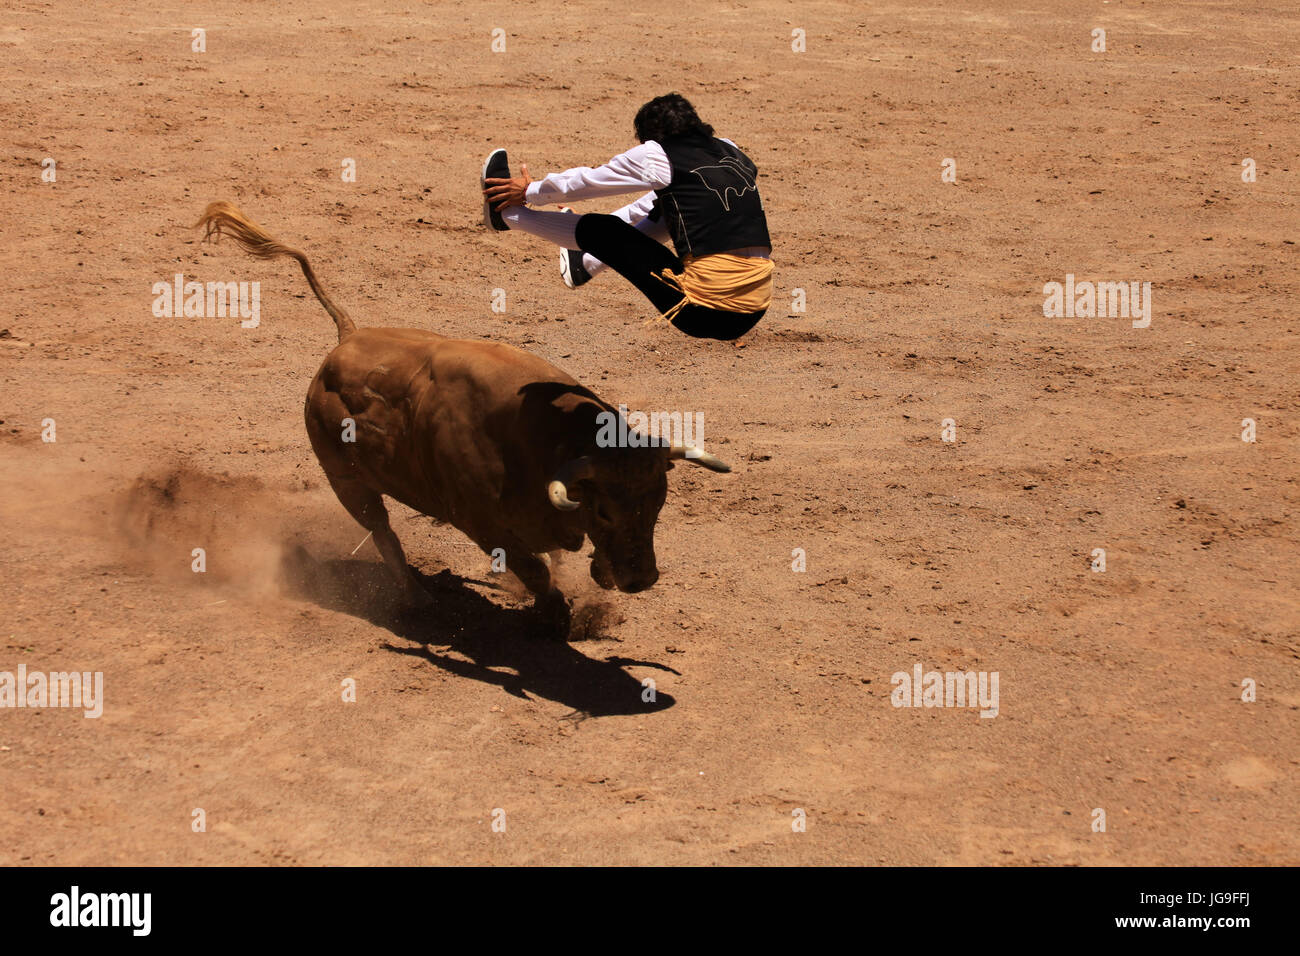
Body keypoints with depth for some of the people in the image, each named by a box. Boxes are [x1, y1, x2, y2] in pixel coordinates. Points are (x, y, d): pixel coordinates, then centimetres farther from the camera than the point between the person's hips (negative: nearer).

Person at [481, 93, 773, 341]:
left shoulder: (659, 154, -3)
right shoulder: (731, 152, 17)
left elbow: (588, 181, 11)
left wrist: (529, 191, 27)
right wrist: (625, 217, 44)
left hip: (707, 315, -7)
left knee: (599, 231, 8)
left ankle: (506, 213, 31)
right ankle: (585, 264, 51)